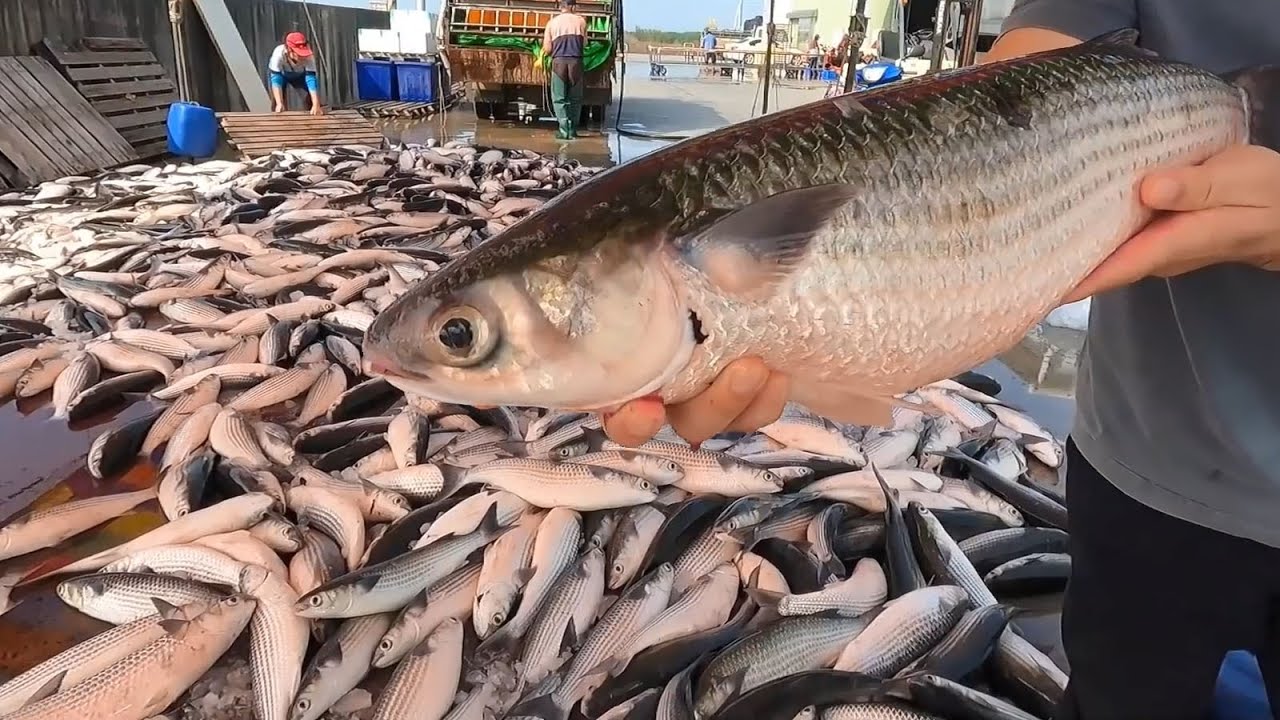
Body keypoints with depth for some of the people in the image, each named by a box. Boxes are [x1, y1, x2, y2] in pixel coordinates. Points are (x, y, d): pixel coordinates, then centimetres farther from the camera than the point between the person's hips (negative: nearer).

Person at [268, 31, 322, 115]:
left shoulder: (309, 56, -40)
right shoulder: (278, 54, -43)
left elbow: (311, 79, -43)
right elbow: (276, 79, -44)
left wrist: (316, 105, -54)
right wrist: (279, 103, -56)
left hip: (300, 74, 2)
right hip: (281, 73, -2)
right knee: (276, 101, -18)